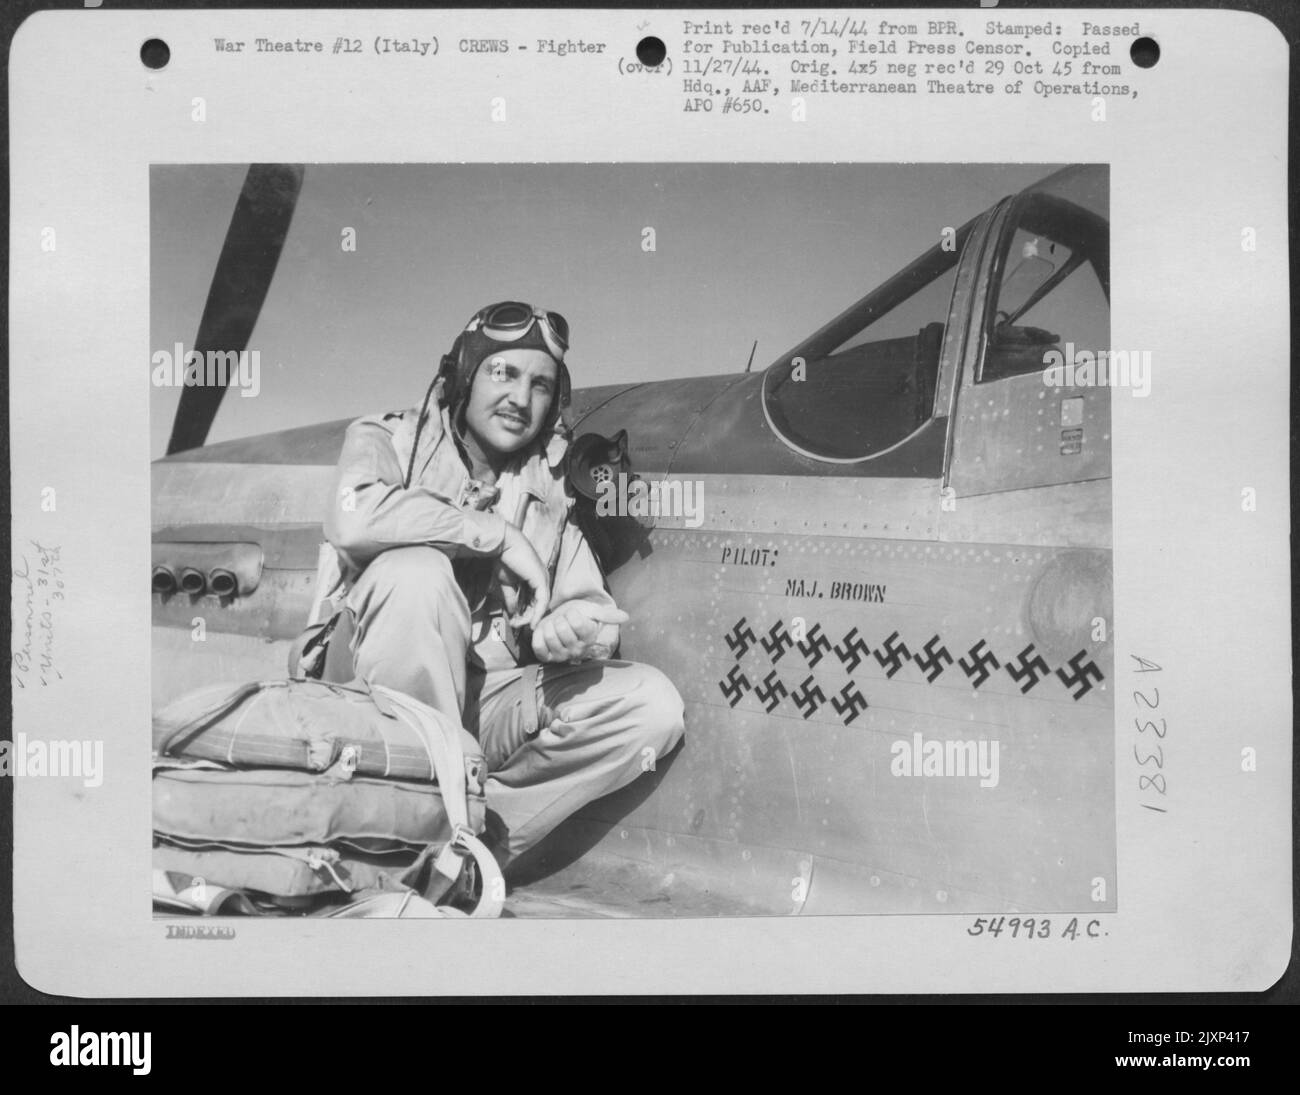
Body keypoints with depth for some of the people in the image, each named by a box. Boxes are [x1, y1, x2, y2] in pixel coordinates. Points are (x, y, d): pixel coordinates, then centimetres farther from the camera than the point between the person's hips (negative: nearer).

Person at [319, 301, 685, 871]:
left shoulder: (547, 486, 11)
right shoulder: (390, 438, -3)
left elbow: (595, 613, 6)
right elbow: (354, 518, -28)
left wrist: (572, 629, -20)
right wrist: (500, 537, -20)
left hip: (492, 700, 5)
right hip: (395, 694, -4)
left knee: (653, 706, -12)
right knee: (418, 571, -31)